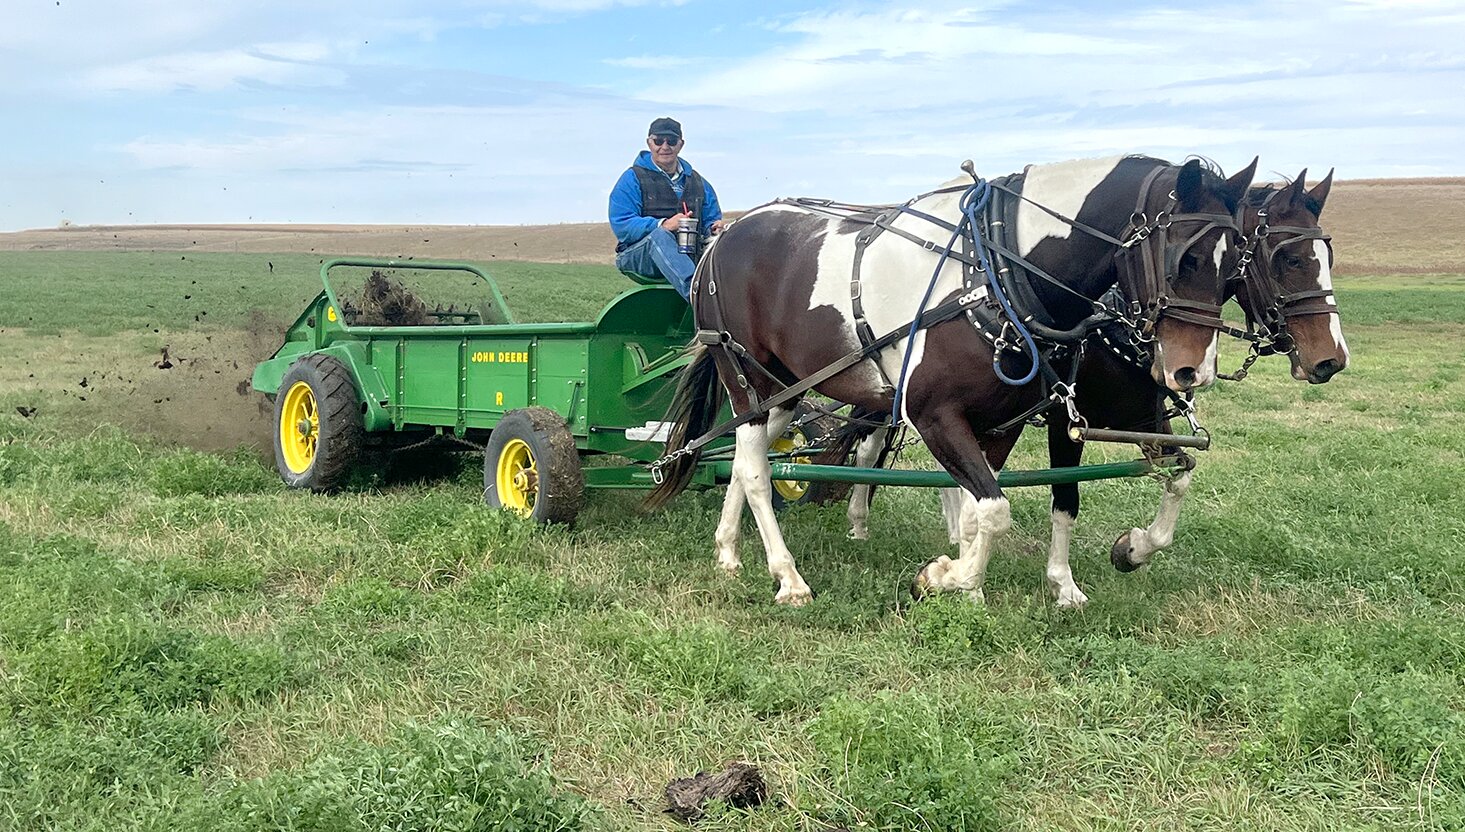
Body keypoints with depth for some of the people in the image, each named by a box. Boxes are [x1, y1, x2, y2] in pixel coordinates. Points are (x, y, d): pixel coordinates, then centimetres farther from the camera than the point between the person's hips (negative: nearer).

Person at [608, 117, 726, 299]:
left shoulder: (697, 182, 21)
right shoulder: (633, 178, 4)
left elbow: (711, 219, 20)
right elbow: (621, 225, -8)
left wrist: (715, 227, -7)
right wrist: (663, 225, -24)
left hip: (688, 256, 4)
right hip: (637, 254, -4)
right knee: (659, 236, -39)